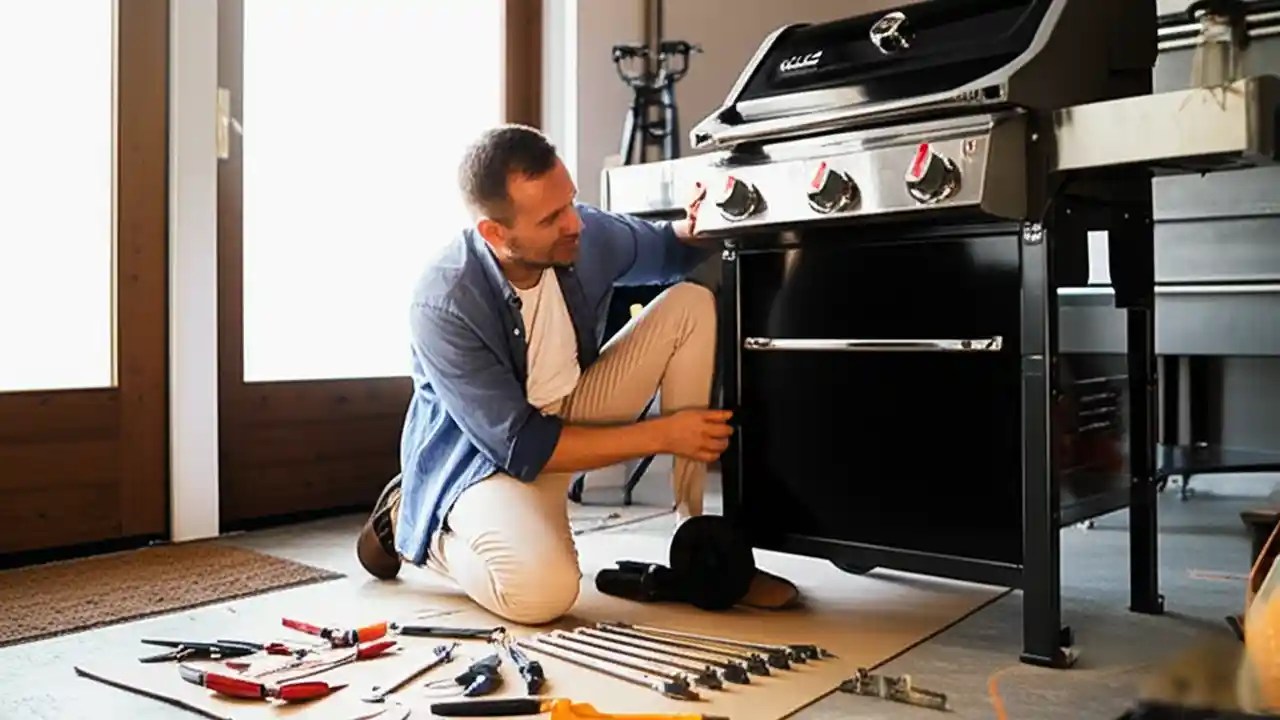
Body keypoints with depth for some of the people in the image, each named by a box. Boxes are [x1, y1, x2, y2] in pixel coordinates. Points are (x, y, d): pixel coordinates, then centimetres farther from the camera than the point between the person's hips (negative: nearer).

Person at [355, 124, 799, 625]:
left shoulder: (586, 234, -12)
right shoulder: (443, 305, -29)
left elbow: (665, 252, 11)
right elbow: (520, 446, -26)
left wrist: (696, 227, -15)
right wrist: (661, 435, -25)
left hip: (570, 412, 7)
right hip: (486, 454, -6)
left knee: (691, 306, -9)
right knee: (543, 593, -35)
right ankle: (412, 526, 1)